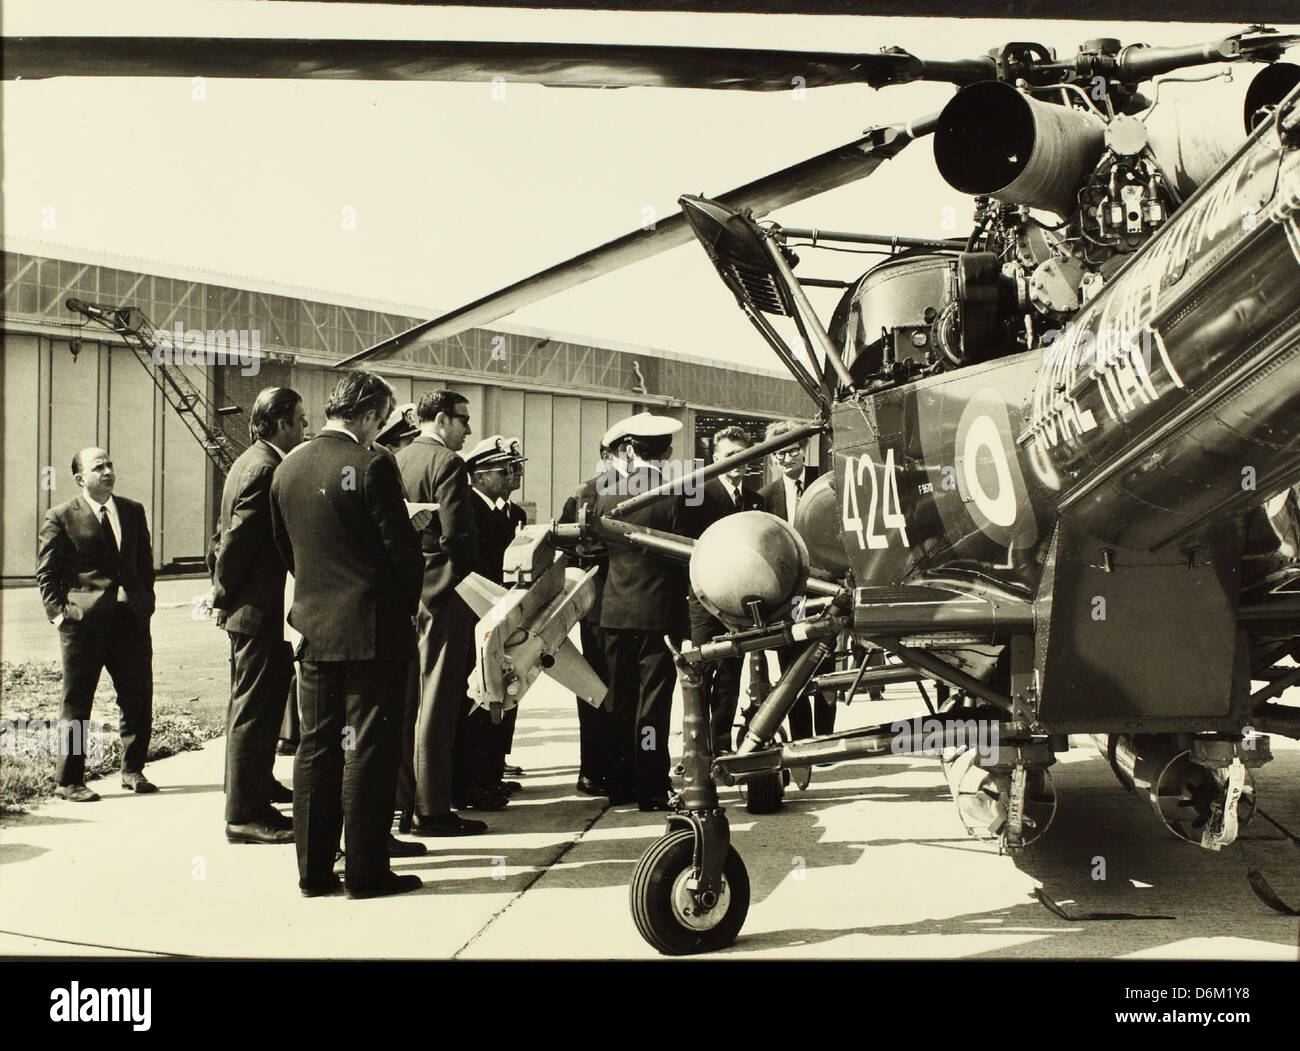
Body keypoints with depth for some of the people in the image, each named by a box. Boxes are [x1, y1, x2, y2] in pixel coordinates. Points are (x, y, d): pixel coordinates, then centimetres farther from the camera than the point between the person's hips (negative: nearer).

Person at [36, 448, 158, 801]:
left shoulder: (133, 511, 13)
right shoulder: (60, 517, 0)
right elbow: (46, 573, 1)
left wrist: (145, 602, 8)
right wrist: (59, 611, -9)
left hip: (131, 619, 4)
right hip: (82, 622, -4)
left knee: (138, 699, 8)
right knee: (76, 704, 4)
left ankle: (133, 770, 23)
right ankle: (69, 781, 14)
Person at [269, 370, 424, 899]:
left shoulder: (287, 468, 7)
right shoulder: (371, 465, -14)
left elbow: (284, 548, 14)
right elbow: (401, 546, -12)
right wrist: (407, 608, 3)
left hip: (314, 628, 6)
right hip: (373, 628, -6)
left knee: (316, 747, 11)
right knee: (368, 748, 1)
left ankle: (314, 869, 18)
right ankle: (365, 870, 8)